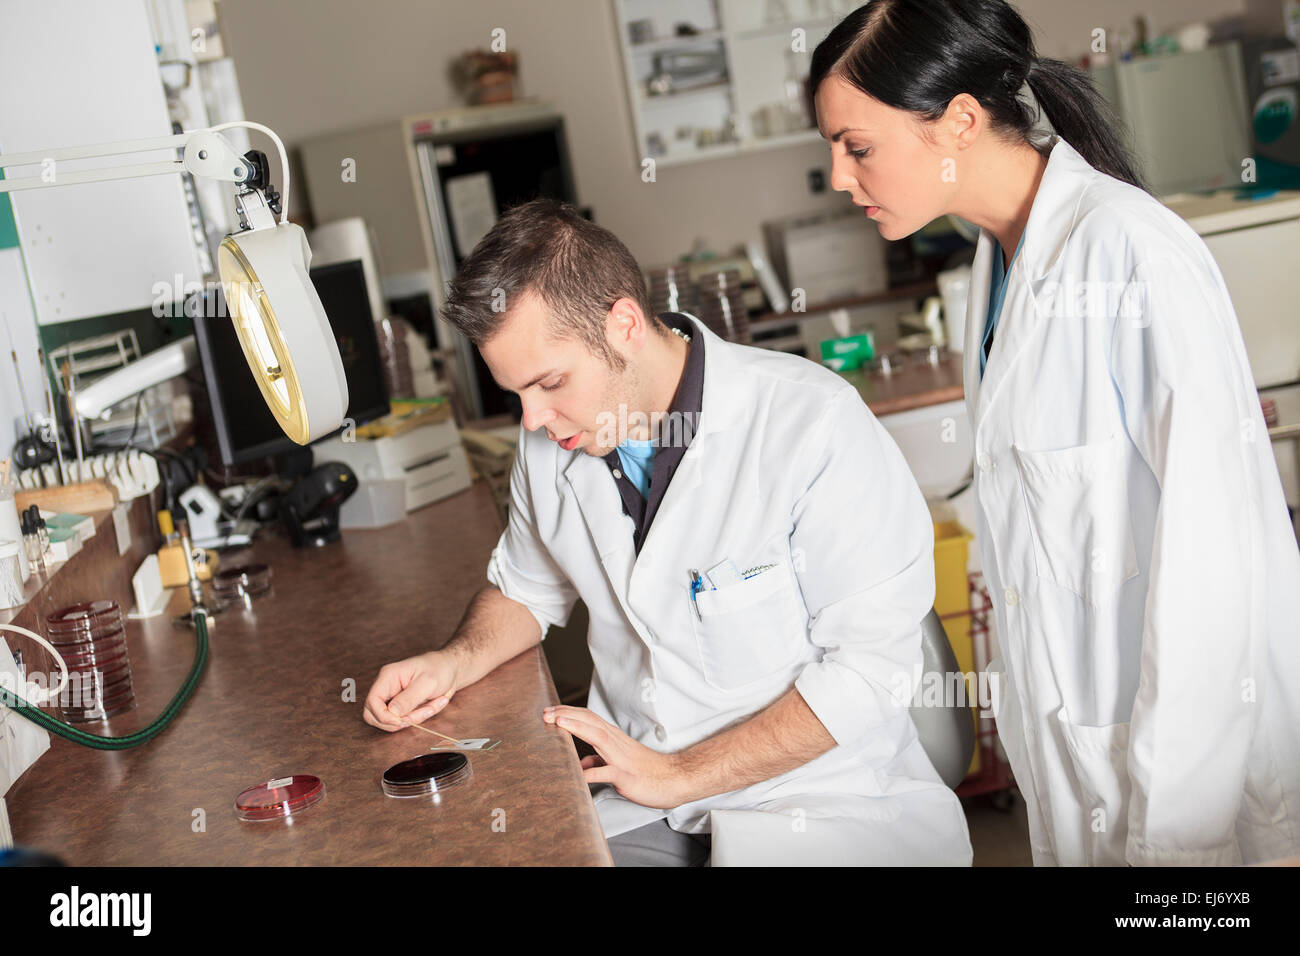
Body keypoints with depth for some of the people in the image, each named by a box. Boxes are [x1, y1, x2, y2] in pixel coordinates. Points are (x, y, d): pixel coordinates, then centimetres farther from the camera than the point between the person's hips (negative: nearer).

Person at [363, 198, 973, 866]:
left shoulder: (814, 424, -18)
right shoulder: (548, 441, 1)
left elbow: (873, 661, -17)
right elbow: (526, 587, 21)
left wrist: (681, 775, -16)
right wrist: (456, 663, -1)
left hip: (817, 796, -4)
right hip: (640, 805, 5)